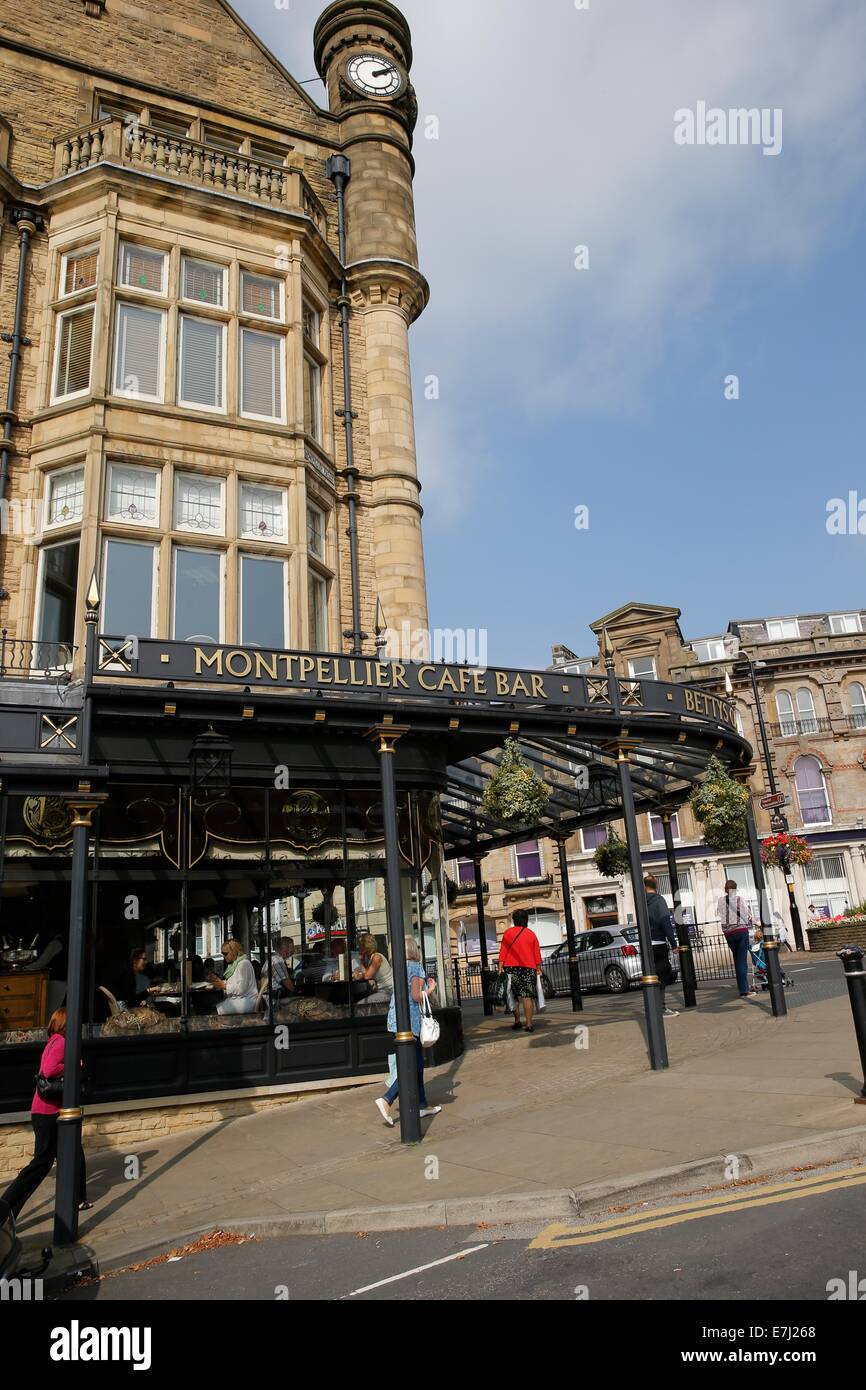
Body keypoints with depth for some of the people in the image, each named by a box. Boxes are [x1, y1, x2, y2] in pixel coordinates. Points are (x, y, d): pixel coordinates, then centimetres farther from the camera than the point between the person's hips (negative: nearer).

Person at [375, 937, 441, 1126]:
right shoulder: (416, 967, -10)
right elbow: (416, 997, -16)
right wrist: (430, 989, 1)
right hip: (410, 1020, -8)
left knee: (417, 1063, 16)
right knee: (414, 1066, -4)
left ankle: (423, 1105, 22)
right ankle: (386, 1100, -15)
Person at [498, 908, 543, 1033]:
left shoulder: (508, 933, 3)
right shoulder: (531, 934, 6)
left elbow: (502, 952, -1)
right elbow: (537, 953, 6)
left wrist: (500, 969, -2)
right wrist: (538, 969, 13)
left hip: (511, 968, 0)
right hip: (528, 968, 0)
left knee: (514, 996, 10)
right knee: (528, 996, -2)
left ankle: (517, 1022, 13)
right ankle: (529, 1024, -7)